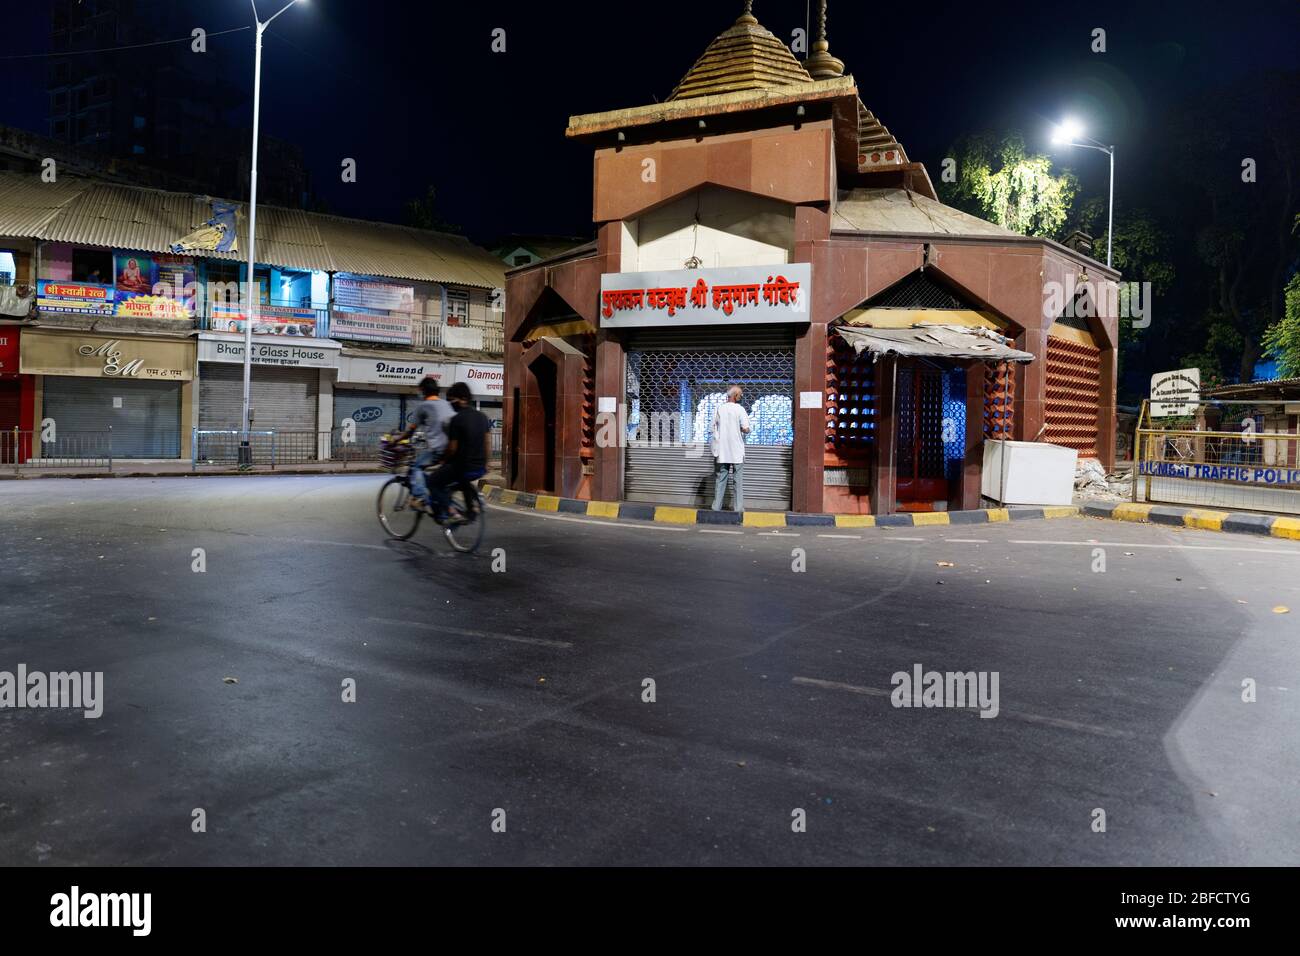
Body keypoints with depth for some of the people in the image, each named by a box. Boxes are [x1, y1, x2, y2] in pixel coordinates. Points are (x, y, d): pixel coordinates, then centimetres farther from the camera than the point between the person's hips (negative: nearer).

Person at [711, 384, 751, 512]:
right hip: (737, 451, -3)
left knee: (720, 479, 9)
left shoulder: (719, 407, 3)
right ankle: (738, 508, 5)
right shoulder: (739, 409, -10)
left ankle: (716, 507, 9)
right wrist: (743, 429, 8)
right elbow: (746, 429, -13)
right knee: (737, 480, 4)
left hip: (722, 450, 4)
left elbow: (714, 426, 6)